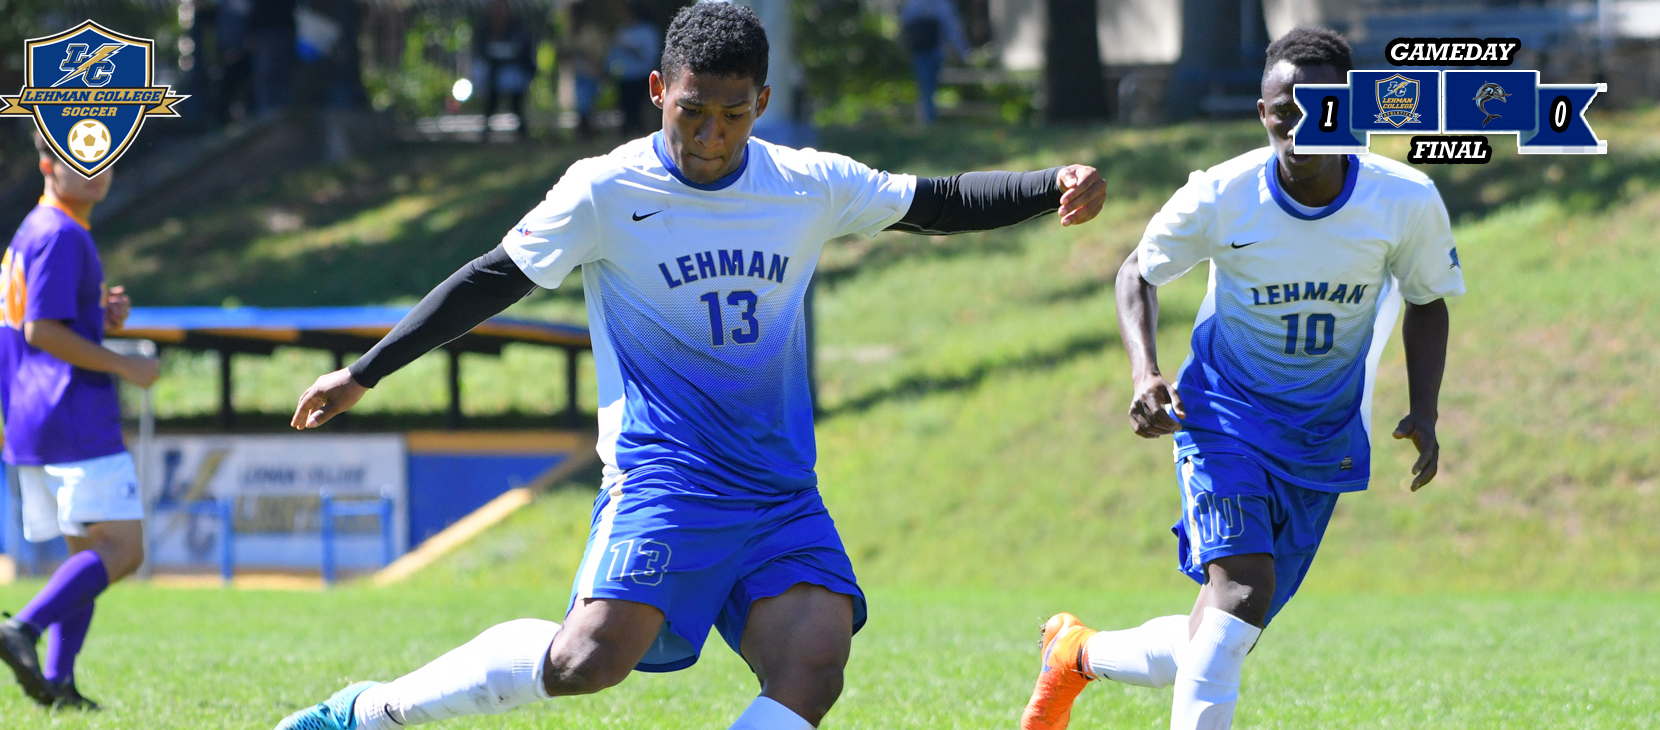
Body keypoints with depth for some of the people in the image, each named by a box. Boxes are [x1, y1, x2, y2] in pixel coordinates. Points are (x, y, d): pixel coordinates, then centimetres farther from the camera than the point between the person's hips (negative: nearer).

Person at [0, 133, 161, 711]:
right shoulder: (60, 235, -12)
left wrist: (104, 316, 9)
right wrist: (124, 367, -13)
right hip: (75, 420, -10)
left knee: (90, 552, 12)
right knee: (122, 547, -13)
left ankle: (57, 680, 4)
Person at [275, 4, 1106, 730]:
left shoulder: (810, 187, 7)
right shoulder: (606, 193, -3)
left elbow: (939, 202, 16)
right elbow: (490, 283, 4)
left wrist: (1055, 184, 0)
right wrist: (363, 373, 5)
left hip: (780, 493, 4)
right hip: (661, 474, -4)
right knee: (594, 656, -25)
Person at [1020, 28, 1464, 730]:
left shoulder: (1407, 202, -15)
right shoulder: (1219, 197, -19)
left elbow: (1427, 303, 5)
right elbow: (1139, 272, 0)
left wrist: (1423, 413, -9)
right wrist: (1144, 372, -17)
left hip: (1325, 439, 3)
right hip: (1225, 414, -3)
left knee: (1216, 649, 4)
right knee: (1241, 586, -29)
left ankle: (1078, 652, 31)